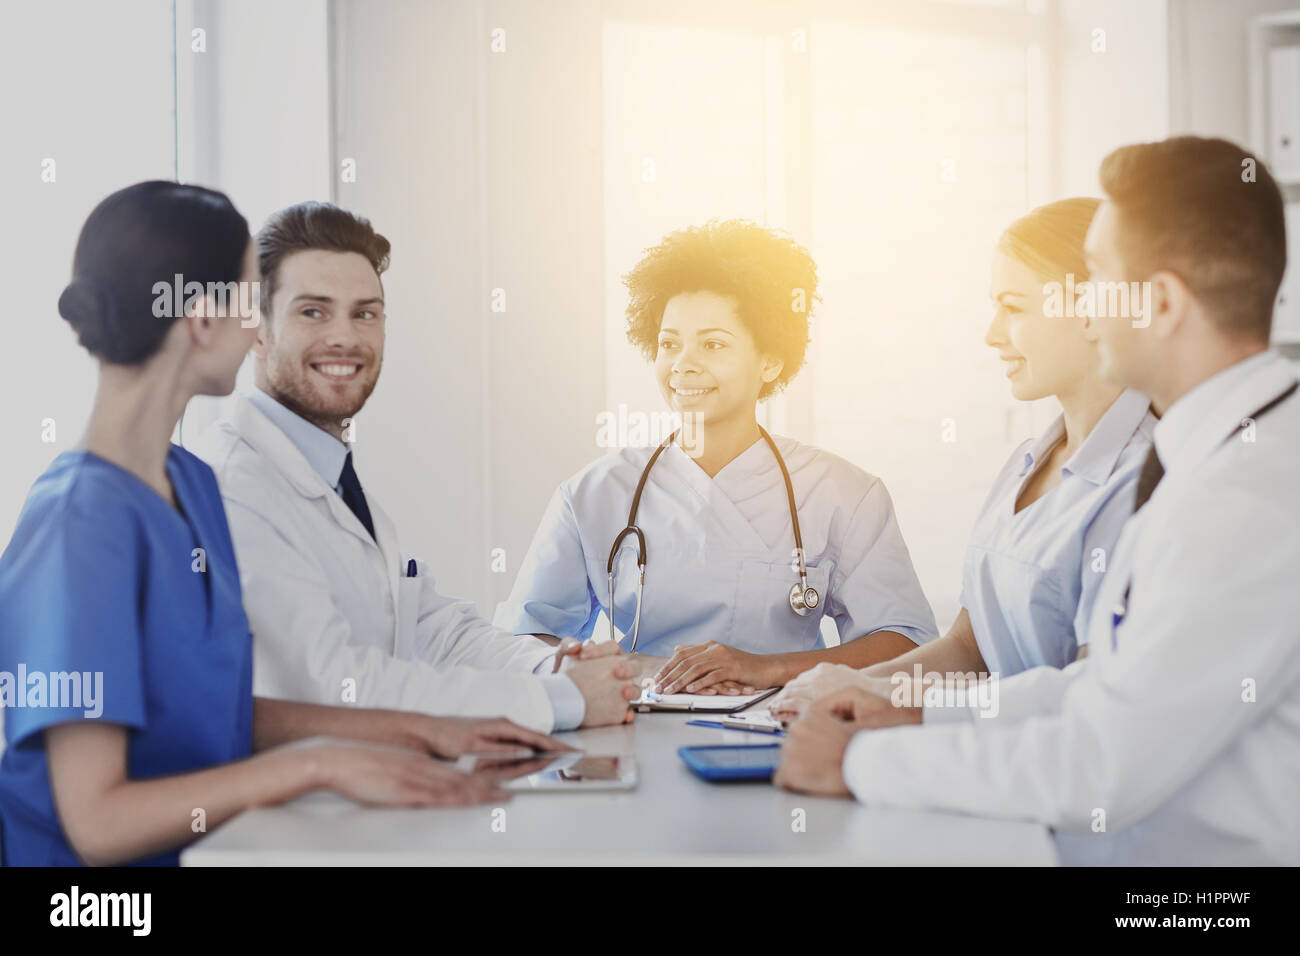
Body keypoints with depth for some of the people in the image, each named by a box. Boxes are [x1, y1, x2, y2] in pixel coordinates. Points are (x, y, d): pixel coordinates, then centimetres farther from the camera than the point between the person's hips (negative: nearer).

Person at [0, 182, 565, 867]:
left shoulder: (191, 482, 8)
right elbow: (97, 822, -20)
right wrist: (317, 763, -21)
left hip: (203, 843, 7)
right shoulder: (83, 522, -18)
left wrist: (418, 731, 5)